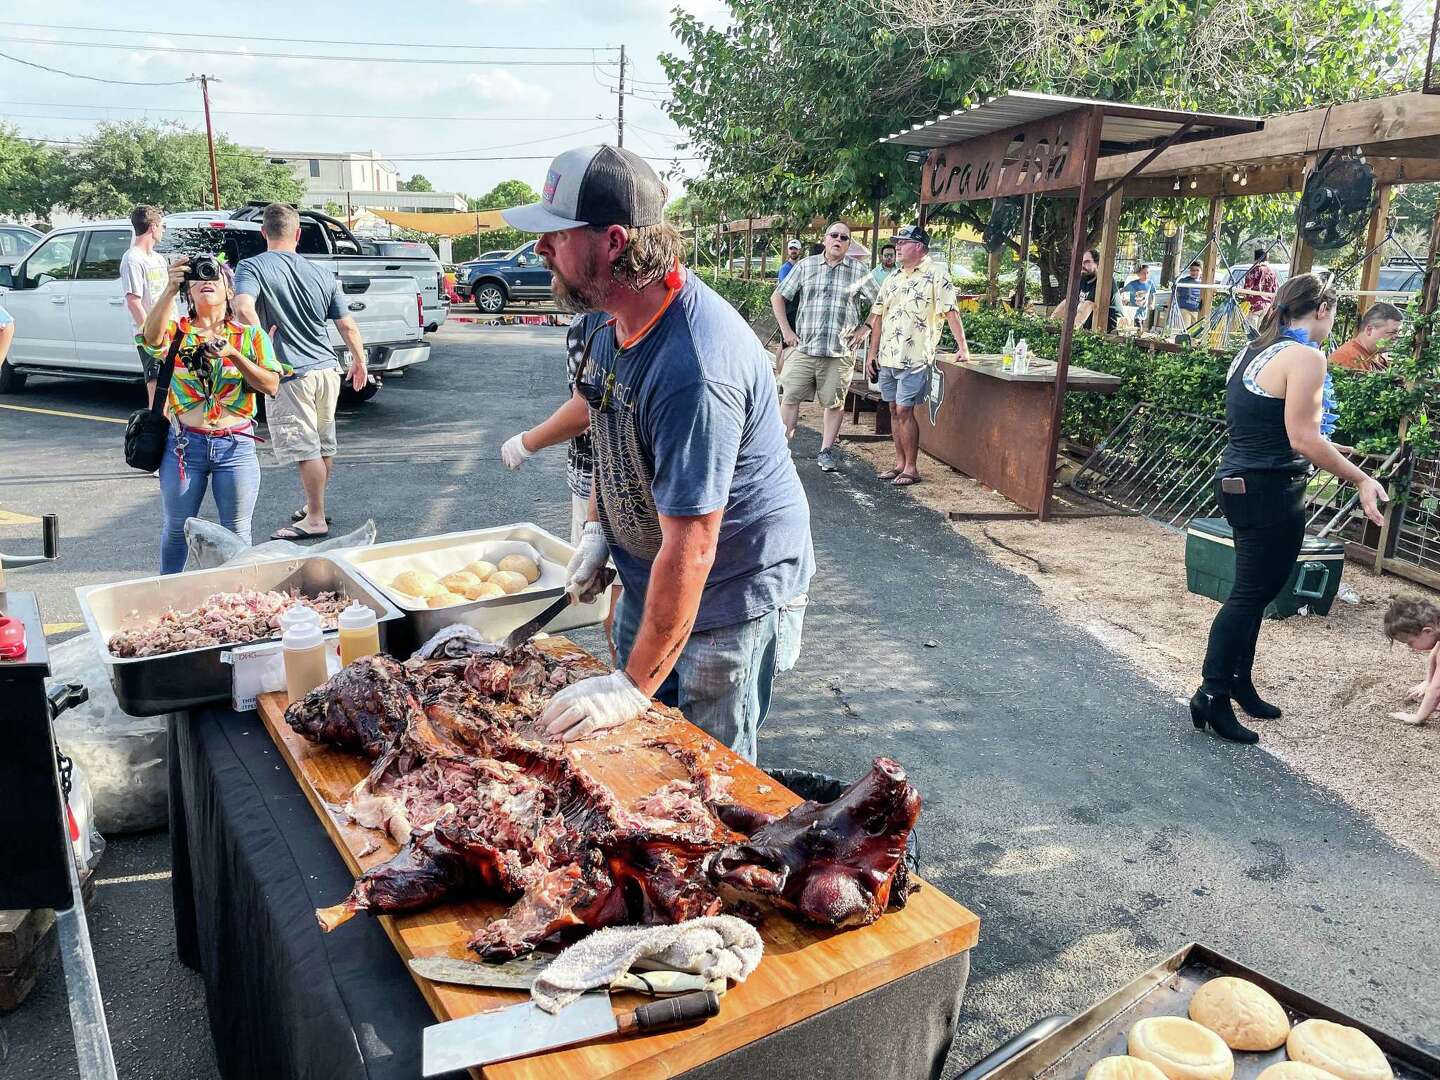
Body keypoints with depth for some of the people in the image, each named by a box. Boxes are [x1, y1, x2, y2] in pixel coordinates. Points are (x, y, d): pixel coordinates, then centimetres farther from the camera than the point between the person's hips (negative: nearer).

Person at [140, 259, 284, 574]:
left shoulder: (249, 335, 4)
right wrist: (169, 290, -33)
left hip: (236, 446, 0)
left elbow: (271, 385, -5)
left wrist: (233, 353, -16)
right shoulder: (176, 330, 3)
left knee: (236, 531, 7)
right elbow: (152, 337, -22)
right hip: (184, 443, 0)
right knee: (177, 528, 12)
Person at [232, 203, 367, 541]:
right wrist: (359, 362, 23)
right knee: (324, 445, 16)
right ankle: (315, 507, 30)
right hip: (327, 369, 6)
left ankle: (315, 519, 3)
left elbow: (244, 308, -26)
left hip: (292, 375, -5)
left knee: (306, 450, -2)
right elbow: (348, 326, 10)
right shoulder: (322, 273, 7)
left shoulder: (253, 267, -6)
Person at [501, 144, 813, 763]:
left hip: (730, 593, -9)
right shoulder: (610, 314, -4)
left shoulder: (694, 368, -35)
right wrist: (597, 529, 6)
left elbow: (690, 550, -33)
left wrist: (637, 686, -28)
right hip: (647, 576, 9)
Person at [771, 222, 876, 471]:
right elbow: (777, 297, 11)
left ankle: (826, 451, 17)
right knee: (791, 397, 0)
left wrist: (863, 330, 1)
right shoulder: (805, 266, 7)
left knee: (834, 403, 5)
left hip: (840, 352, -1)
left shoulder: (858, 270, 5)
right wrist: (786, 330, 5)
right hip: (803, 348, 1)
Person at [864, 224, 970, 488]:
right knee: (894, 410, 9)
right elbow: (878, 316, 15)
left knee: (904, 411, -8)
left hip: (915, 357, -7)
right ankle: (900, 464, 18)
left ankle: (911, 468, 1)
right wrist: (872, 353, 12)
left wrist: (963, 346, -14)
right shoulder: (893, 278, 14)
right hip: (887, 357, 7)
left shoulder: (936, 274, -6)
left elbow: (951, 310, -10)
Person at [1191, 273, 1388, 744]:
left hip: (1239, 481, 9)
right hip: (1270, 492, -9)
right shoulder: (1306, 357, -14)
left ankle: (1239, 682, 26)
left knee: (1256, 589, 17)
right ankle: (1213, 695, 2)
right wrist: (1361, 480, -13)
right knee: (1251, 594, -2)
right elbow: (1303, 439, -19)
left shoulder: (1252, 352, 12)